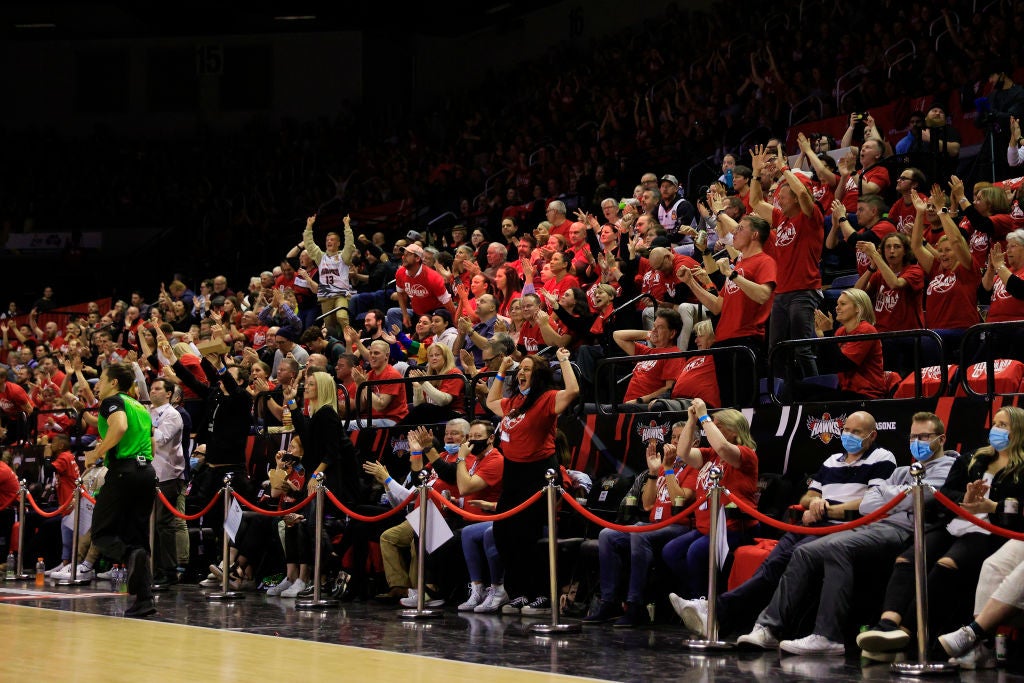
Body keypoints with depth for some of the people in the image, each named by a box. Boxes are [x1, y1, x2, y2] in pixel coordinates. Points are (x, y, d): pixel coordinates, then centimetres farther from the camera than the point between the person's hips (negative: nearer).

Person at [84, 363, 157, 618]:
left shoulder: (112, 401, 0)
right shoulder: (141, 407, 24)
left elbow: (120, 426, -22)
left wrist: (97, 453, -11)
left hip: (123, 470, -7)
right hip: (147, 471, 7)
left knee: (102, 533, 2)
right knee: (137, 536, 8)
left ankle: (130, 555, -30)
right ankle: (145, 598, -3)